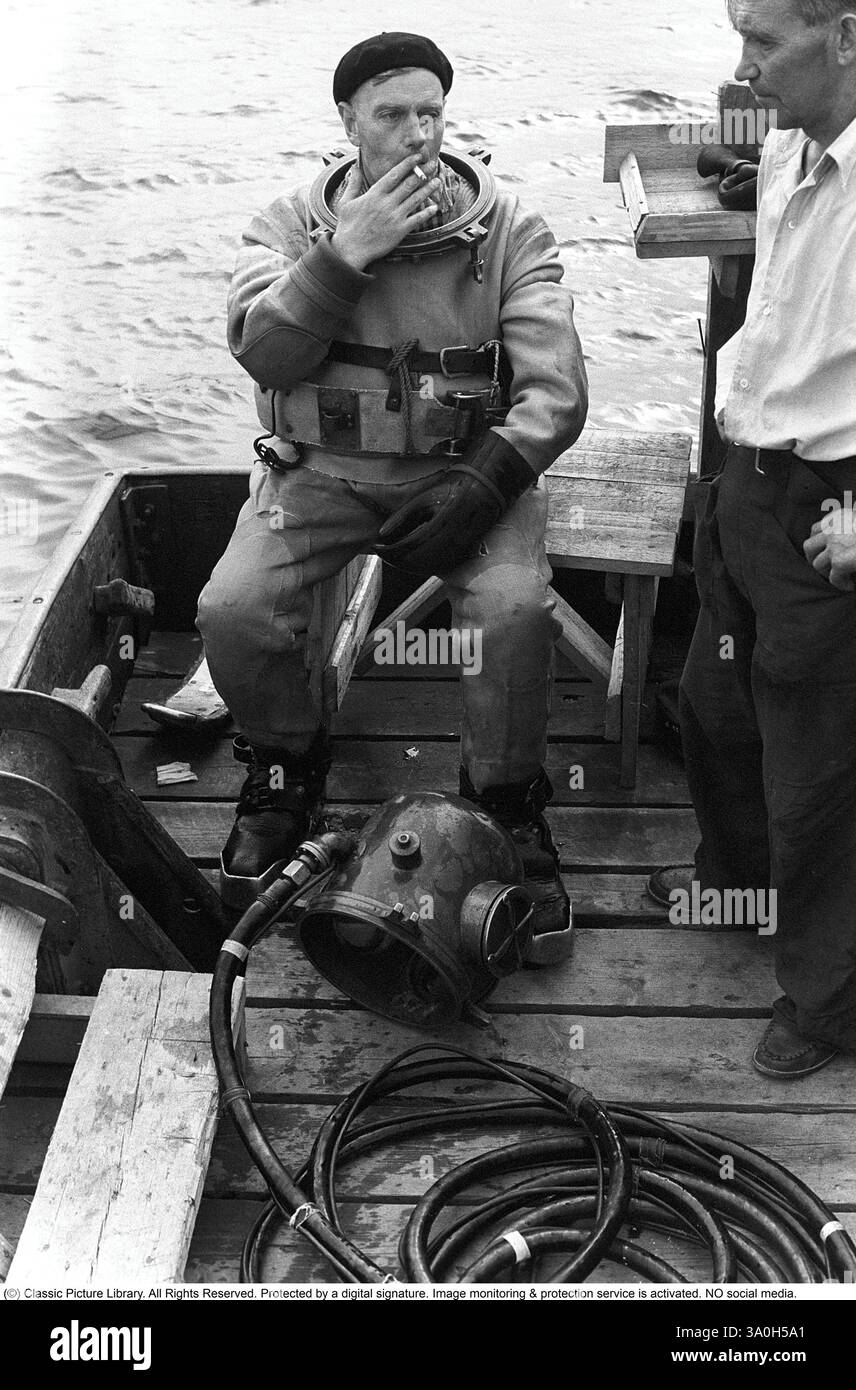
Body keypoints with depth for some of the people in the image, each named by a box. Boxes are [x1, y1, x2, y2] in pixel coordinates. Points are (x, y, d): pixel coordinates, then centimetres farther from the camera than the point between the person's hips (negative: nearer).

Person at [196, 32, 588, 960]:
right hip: (321, 468, 2)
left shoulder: (509, 230, 0)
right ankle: (284, 770, 10)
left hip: (464, 467, -1)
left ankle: (509, 810, -3)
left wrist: (483, 484, -21)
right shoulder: (291, 225, 5)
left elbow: (555, 387, -7)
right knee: (231, 612, -22)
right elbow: (264, 353, -12)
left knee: (515, 612, -29)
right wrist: (349, 252, -20)